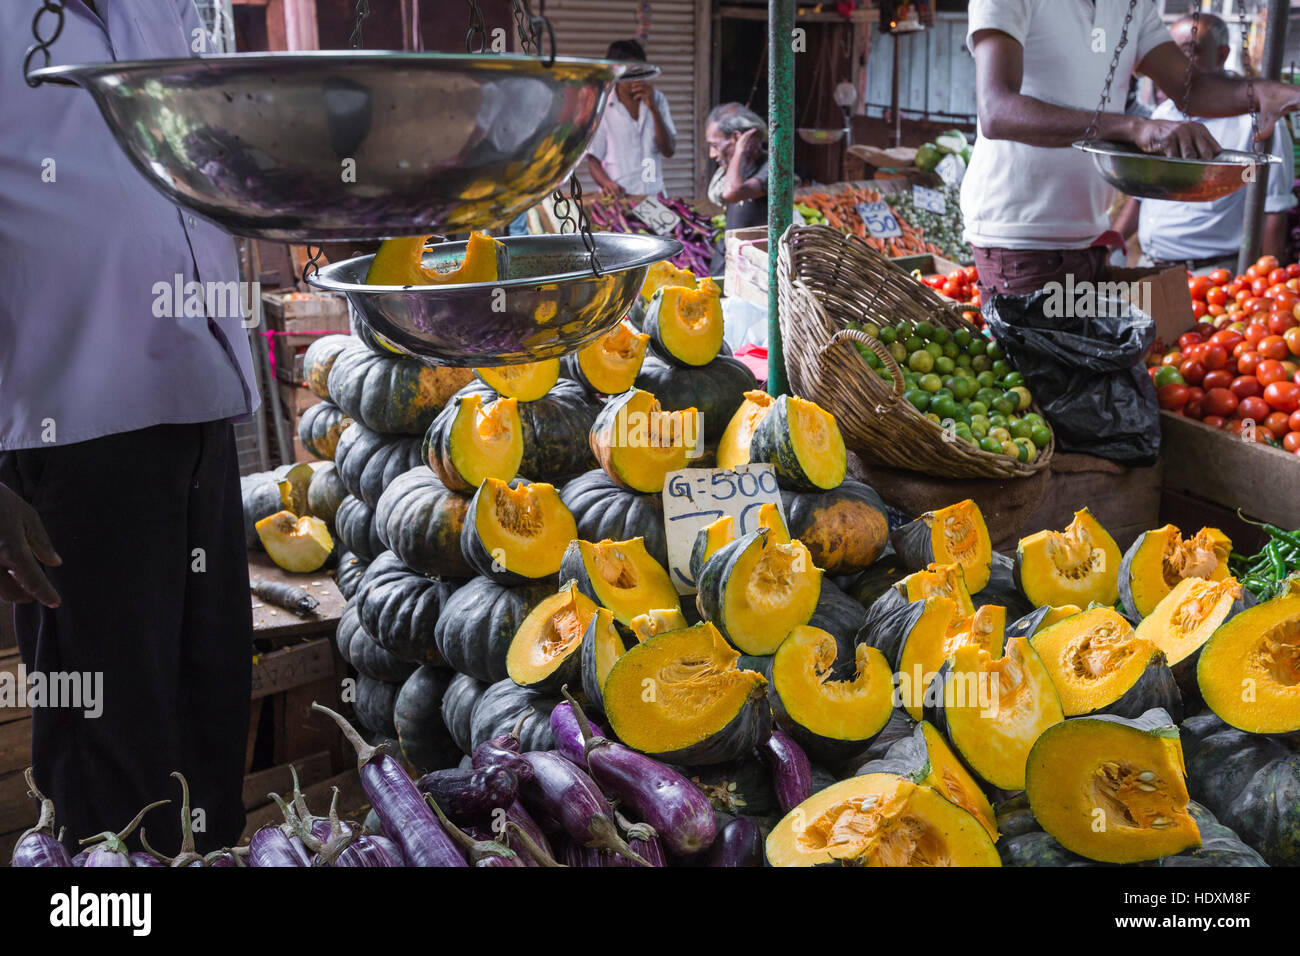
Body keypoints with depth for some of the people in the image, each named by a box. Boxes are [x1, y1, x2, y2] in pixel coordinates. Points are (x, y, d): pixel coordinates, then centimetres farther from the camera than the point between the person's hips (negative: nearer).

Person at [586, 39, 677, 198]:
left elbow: (669, 151, 4)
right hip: (618, 196, -2)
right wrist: (607, 183, -18)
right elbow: (593, 160, 3)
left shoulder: (657, 100, 13)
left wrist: (653, 108, -5)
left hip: (654, 195, 3)